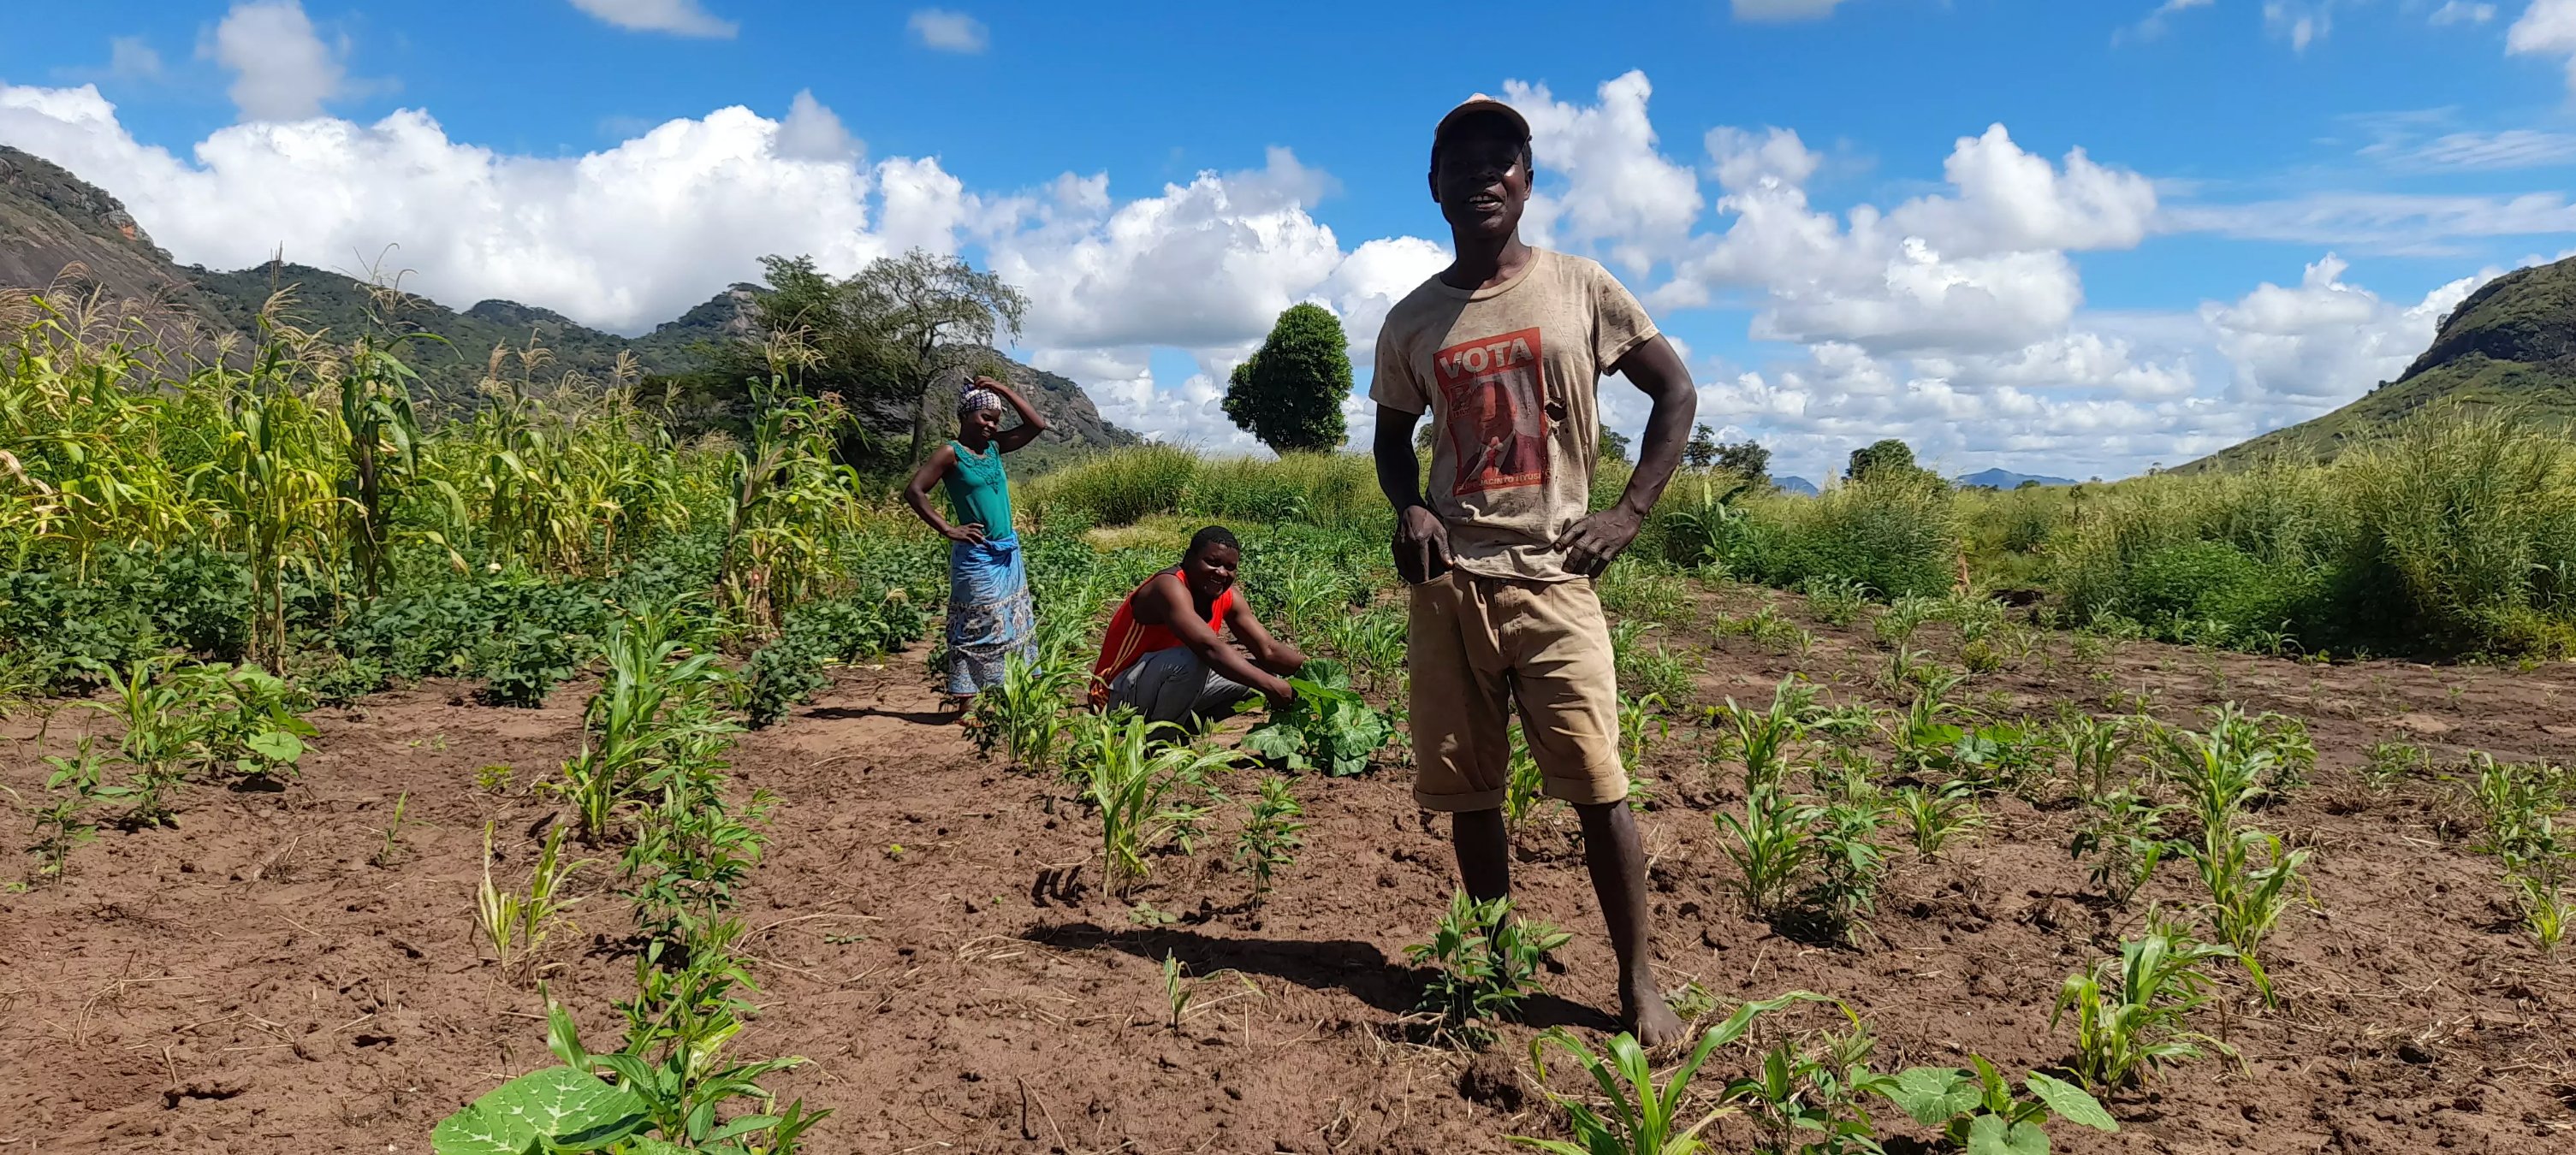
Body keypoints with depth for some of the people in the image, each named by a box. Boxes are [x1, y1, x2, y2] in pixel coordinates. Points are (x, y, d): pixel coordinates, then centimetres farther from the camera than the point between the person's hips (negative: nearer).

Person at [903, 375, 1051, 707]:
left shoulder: (994, 448, 9)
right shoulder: (951, 453, -9)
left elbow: (1037, 424, 8)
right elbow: (914, 491, -15)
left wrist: (1001, 388, 3)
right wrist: (948, 529, -16)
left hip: (1009, 554, 7)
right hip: (976, 557, -7)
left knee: (1016, 629, 9)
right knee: (978, 631, -4)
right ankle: (966, 702, 2)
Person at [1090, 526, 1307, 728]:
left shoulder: (1227, 599, -1)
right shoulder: (1170, 587, -25)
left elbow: (1268, 651, -2)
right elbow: (1209, 648, -39)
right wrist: (1269, 685, -44)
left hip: (1163, 686, 9)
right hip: (1119, 696, -9)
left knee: (1254, 672, 3)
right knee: (1192, 660, -35)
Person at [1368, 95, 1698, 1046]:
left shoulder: (1580, 290, 3)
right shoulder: (1411, 323, 9)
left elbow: (1675, 391, 8)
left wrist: (1629, 513, -2)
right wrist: (1407, 509, 0)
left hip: (1550, 576, -3)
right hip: (1448, 582, 3)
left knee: (1597, 784, -9)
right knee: (1467, 789, 7)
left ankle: (1639, 984, 3)